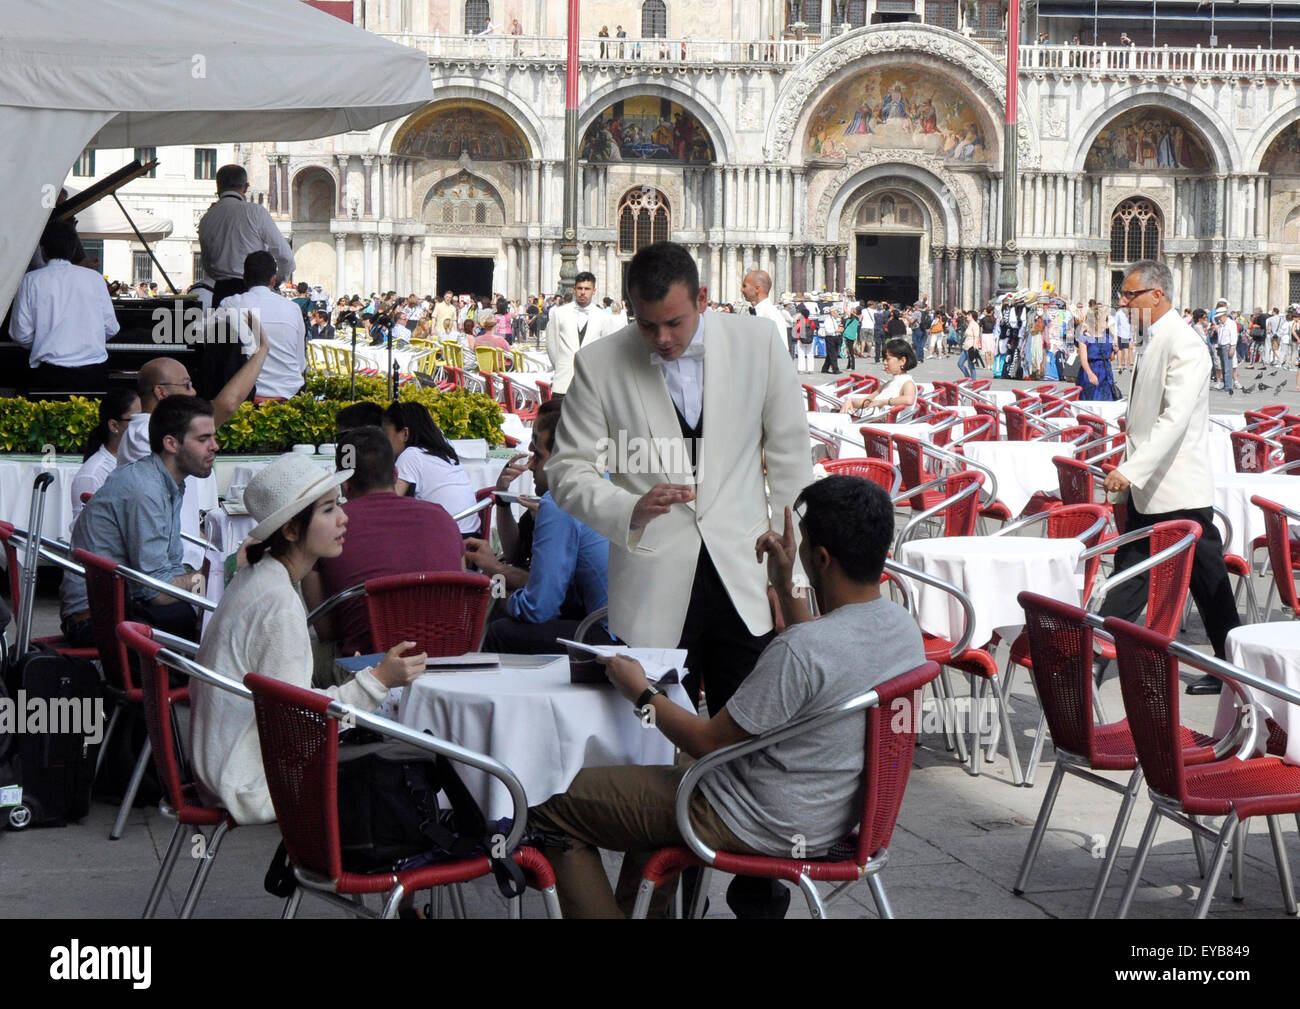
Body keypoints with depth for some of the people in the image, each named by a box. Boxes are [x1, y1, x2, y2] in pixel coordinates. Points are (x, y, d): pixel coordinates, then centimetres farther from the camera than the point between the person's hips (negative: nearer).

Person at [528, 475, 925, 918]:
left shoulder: (800, 649, -31)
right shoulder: (903, 626, -5)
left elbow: (709, 742, -20)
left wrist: (640, 691, -4)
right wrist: (785, 588, 14)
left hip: (761, 829, -9)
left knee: (554, 809, -1)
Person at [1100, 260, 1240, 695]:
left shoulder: (1183, 342, -19)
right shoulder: (1153, 340, 11)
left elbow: (1175, 419, -27)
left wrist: (1131, 471, -30)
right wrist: (1128, 469, 19)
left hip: (1179, 491, -9)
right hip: (1147, 488, 9)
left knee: (1206, 578, 1)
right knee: (1132, 569, 13)